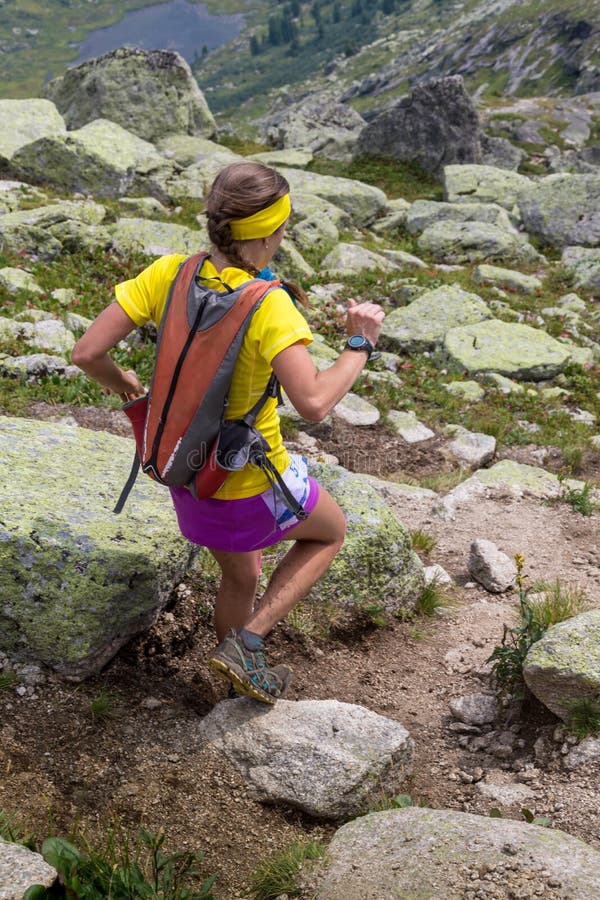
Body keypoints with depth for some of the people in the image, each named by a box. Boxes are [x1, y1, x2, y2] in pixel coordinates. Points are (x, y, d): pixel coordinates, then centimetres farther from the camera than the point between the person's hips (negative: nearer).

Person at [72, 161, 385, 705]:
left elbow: (87, 353, -12)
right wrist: (360, 345, -21)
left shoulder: (169, 274, -14)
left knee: (240, 579, 31)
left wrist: (122, 384, 9)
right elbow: (314, 403, -37)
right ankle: (246, 643, 16)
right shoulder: (268, 306, -30)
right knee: (331, 532, 26)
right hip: (252, 486, -6)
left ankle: (247, 681, 53)